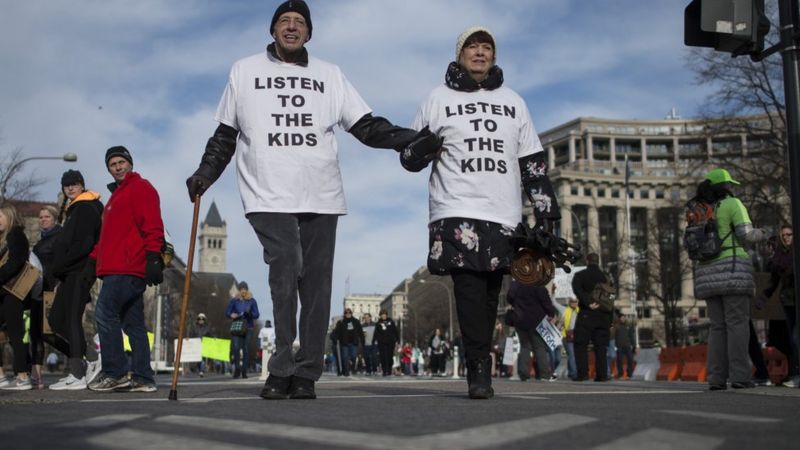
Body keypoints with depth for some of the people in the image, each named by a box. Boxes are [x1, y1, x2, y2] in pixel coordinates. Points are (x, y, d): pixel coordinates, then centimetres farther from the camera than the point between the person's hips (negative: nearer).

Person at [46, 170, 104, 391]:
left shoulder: (86, 209, -7)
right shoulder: (74, 209, 24)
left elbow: (84, 244, -17)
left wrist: (61, 265, -14)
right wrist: (59, 267, 14)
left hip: (79, 272, -10)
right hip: (71, 273, 10)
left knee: (71, 320, -10)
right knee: (57, 319, 7)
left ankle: (78, 376, -8)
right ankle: (86, 364, 10)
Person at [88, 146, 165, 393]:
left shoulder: (140, 188, -2)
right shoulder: (117, 195, 28)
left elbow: (152, 226, -13)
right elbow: (108, 234, 30)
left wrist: (153, 258, -22)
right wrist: (94, 259, 20)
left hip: (128, 268, -10)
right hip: (117, 268, 10)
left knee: (105, 312, -13)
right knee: (133, 322, 6)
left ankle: (115, 373, -10)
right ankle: (142, 378, 6)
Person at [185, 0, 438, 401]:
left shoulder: (330, 75, 16)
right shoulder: (245, 71, 15)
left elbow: (367, 127, 10)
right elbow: (225, 135, 18)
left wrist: (411, 139, -5)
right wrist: (206, 173, 4)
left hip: (321, 198, 2)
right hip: (269, 196, -2)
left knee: (316, 285, 0)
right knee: (285, 274, -17)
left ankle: (305, 375, 7)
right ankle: (282, 370, -8)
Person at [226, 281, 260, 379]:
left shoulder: (252, 301, 4)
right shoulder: (234, 301, 5)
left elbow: (257, 315, 2)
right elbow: (227, 312, 8)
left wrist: (250, 314, -19)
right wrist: (231, 315, -14)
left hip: (248, 328, 0)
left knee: (246, 349, -1)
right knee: (236, 347, -15)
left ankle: (244, 371, 8)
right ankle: (237, 369, -4)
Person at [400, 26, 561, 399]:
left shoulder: (512, 102, 20)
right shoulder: (440, 98, 12)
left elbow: (533, 161, 18)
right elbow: (410, 158, 10)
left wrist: (545, 211, 11)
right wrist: (423, 146, -15)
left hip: (504, 217, 3)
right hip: (457, 214, -3)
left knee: (489, 296, 2)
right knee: (469, 289, -16)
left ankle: (479, 370, 13)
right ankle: (479, 371, -14)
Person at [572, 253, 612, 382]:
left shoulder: (580, 275, 3)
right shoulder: (605, 278, 14)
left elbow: (577, 290, -18)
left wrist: (588, 303, -22)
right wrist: (610, 321, 13)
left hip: (586, 314, -4)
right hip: (603, 317, 4)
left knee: (581, 345, 0)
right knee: (601, 347, 6)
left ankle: (583, 373, -11)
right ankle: (602, 375, 0)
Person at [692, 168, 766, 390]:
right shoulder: (733, 204, 0)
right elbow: (746, 234, -9)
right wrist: (760, 233, 13)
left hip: (709, 273, 6)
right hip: (732, 270, -6)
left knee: (718, 327, 6)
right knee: (738, 324, -5)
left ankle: (716, 378, -3)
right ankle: (739, 376, -11)